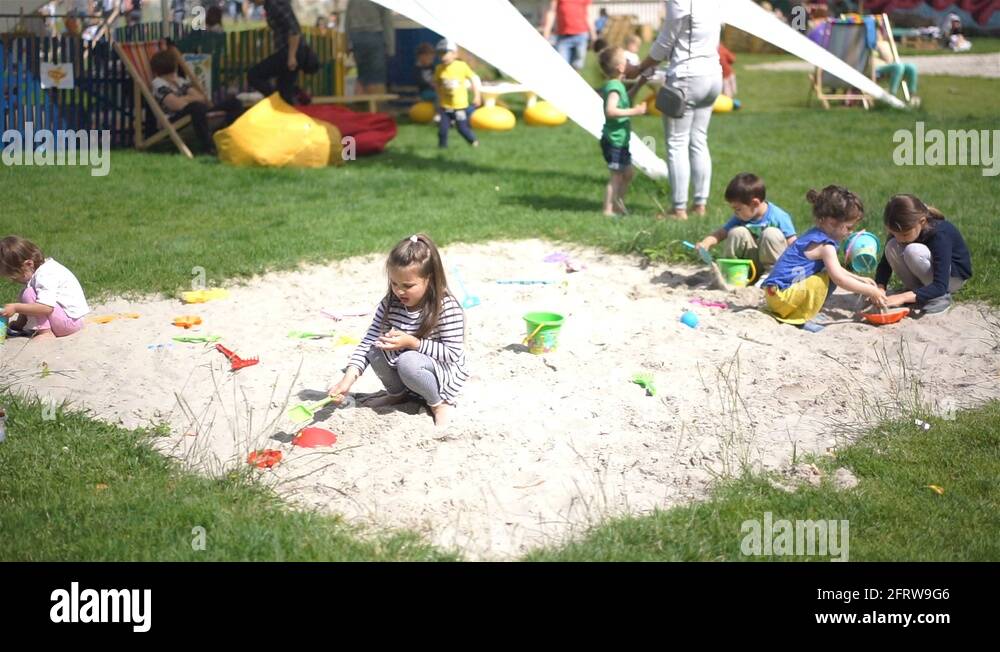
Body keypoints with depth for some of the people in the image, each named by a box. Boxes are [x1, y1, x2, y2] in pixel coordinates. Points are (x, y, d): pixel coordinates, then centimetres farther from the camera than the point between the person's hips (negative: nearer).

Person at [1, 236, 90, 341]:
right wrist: (19, 323, 9)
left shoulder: (45, 276, -22)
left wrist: (16, 308, -27)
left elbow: (46, 308, -33)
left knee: (28, 294, -19)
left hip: (70, 320, -11)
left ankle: (45, 332, -20)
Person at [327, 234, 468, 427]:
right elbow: (369, 341, -11)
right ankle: (397, 393, 7)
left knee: (408, 361, -34)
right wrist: (348, 378, -24)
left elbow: (453, 354, -22)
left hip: (446, 373, -6)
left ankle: (438, 403, -7)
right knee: (376, 351, -20)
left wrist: (412, 343, -30)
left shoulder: (447, 309, -23)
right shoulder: (390, 304, -8)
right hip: (406, 374, 6)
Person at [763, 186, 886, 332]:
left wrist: (860, 279, 22)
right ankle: (802, 319, -11)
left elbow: (837, 270, 28)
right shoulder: (825, 245, -17)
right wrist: (870, 291, -13)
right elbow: (839, 278, -21)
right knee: (824, 279, -22)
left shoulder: (815, 236, 13)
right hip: (780, 296, -10)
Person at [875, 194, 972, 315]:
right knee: (892, 247, -23)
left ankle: (941, 298, -14)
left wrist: (903, 297, -49)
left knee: (913, 251, -33)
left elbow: (940, 286, -38)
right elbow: (885, 264, -12)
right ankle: (915, 291, -5)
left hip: (955, 276, -5)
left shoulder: (940, 234, -32)